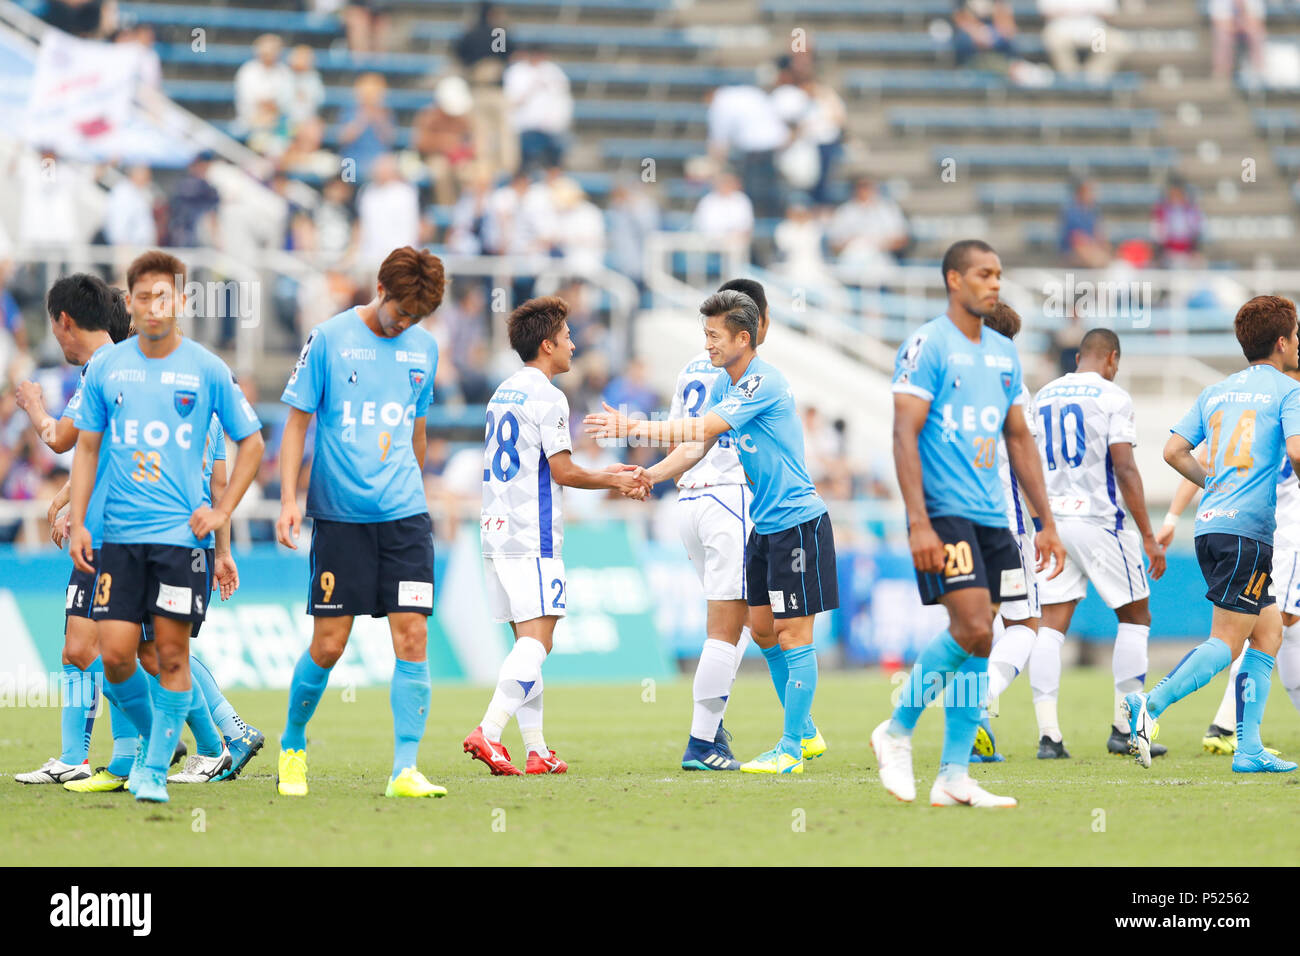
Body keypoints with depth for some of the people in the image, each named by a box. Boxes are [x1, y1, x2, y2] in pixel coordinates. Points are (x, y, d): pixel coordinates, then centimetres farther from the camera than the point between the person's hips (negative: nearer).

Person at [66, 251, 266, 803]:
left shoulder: (206, 370, -1)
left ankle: (155, 770, 5)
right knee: (115, 654, -4)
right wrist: (77, 523, 4)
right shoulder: (107, 369, 5)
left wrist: (221, 511, 0)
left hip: (181, 531, -2)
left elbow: (251, 442, 9)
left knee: (172, 654, -4)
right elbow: (87, 449, 12)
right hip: (119, 533, 2)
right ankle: (152, 737, 22)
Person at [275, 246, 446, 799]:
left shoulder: (423, 348, 9)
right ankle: (292, 747, 23)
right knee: (328, 645, 0)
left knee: (411, 635, -8)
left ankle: (405, 769, -6)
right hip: (340, 516, -3)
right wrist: (288, 499, -9)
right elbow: (296, 422, -1)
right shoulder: (329, 339, -4)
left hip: (404, 515, 3)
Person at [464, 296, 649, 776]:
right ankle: (487, 732, -23)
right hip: (532, 537, -9)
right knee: (536, 641, -11)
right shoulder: (547, 397, -9)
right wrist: (613, 481, 5)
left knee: (527, 642, 9)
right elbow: (562, 471, -11)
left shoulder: (504, 392, 19)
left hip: (496, 533, 9)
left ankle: (536, 750, 7)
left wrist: (605, 476, 25)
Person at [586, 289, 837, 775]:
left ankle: (790, 749, -3)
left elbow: (702, 429, -25)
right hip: (764, 524, 9)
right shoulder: (723, 385, 9)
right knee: (763, 630, 12)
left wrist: (634, 428, -24)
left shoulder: (764, 383, -19)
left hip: (797, 522, -9)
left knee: (792, 633, -6)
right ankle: (803, 730, 23)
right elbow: (696, 447, 10)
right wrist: (647, 476, -3)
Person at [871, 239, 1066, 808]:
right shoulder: (928, 345, -7)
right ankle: (897, 732, 0)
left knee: (977, 643, 3)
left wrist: (1046, 522, 16)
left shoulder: (1003, 353, 16)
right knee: (972, 629, -18)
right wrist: (919, 523, -20)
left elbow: (1020, 441, 21)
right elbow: (904, 435, -12)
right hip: (943, 511, -7)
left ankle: (954, 776, 6)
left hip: (990, 516, 7)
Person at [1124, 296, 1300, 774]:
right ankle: (1151, 703, -23)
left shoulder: (1216, 392, 18)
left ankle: (1249, 749, 6)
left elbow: (1174, 451, 13)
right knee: (1228, 641, -7)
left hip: (1211, 522, 8)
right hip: (1247, 528, -8)